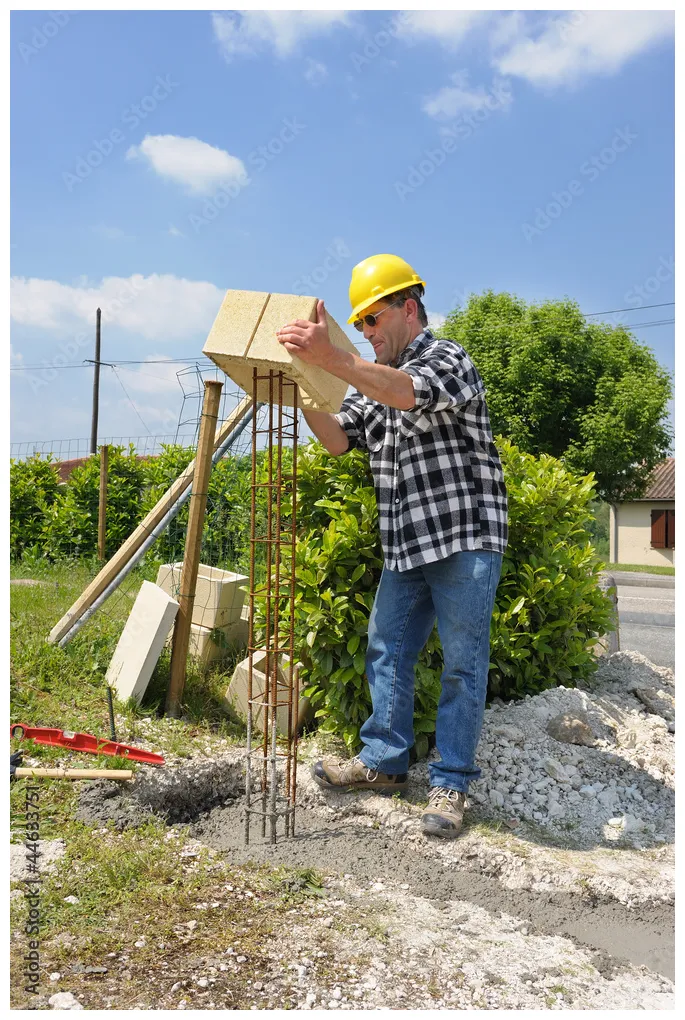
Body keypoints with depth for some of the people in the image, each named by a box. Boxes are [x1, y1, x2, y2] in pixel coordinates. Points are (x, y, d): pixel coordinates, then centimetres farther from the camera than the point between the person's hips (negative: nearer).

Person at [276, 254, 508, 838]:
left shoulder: (448, 358, -4)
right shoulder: (374, 378, 18)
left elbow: (413, 393, -27)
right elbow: (340, 440, 11)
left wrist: (333, 360, -38)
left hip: (465, 537, -7)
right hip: (405, 546, 8)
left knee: (462, 664, 0)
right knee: (387, 653, 12)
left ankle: (452, 784, 10)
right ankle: (384, 761, 26)